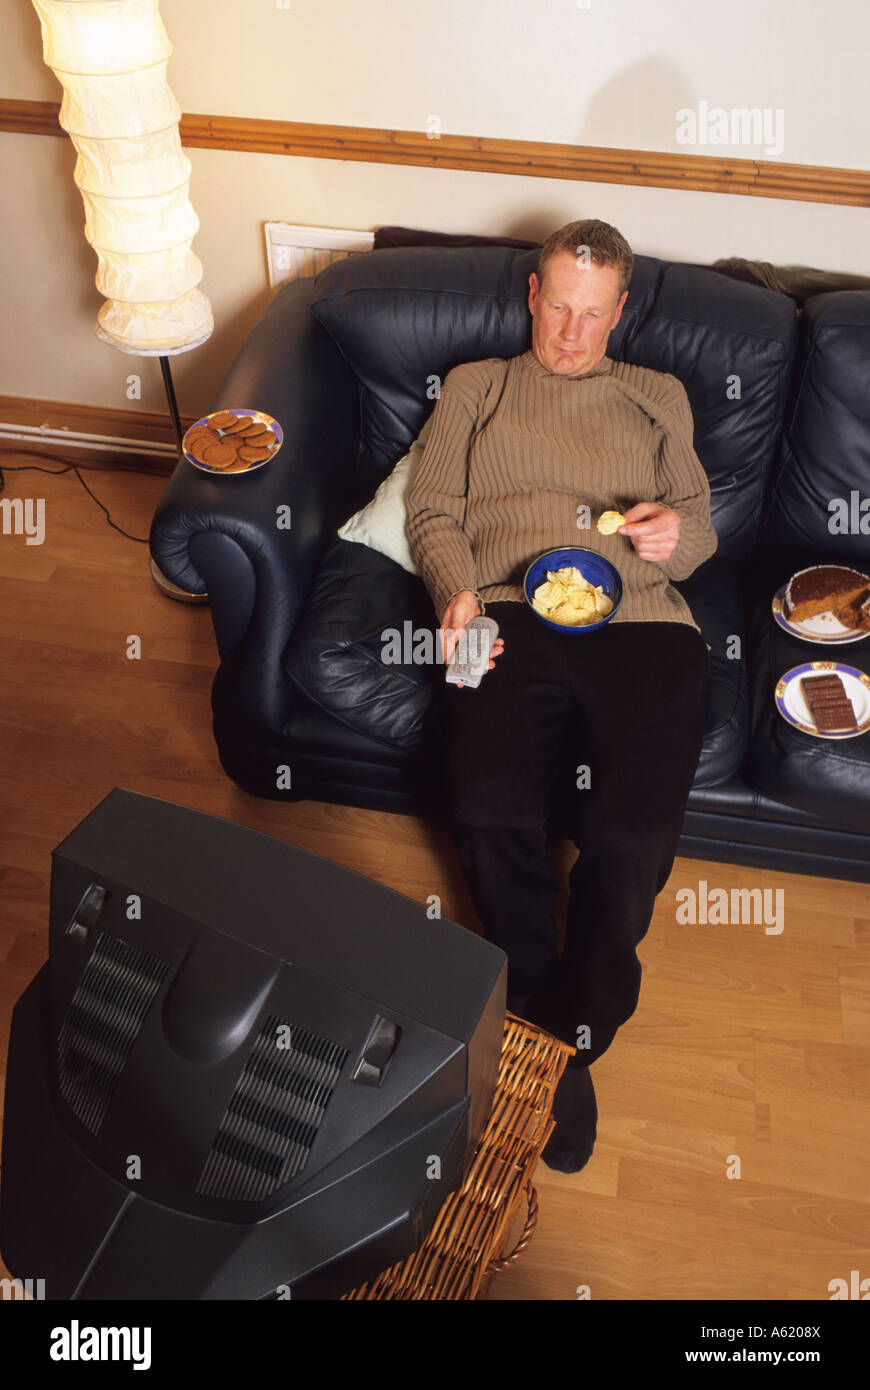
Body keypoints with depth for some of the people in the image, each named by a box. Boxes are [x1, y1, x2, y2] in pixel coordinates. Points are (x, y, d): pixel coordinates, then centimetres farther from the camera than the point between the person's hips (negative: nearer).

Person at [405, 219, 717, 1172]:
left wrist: (675, 534, -4)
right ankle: (546, 1022, -1)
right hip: (512, 614, 0)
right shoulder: (475, 387, 27)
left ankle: (573, 1032, 0)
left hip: (641, 624, 1)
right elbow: (432, 509, 14)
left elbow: (699, 530, 22)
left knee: (635, 832, -24)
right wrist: (458, 591, -7)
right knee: (488, 807, -27)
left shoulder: (658, 398, 29)